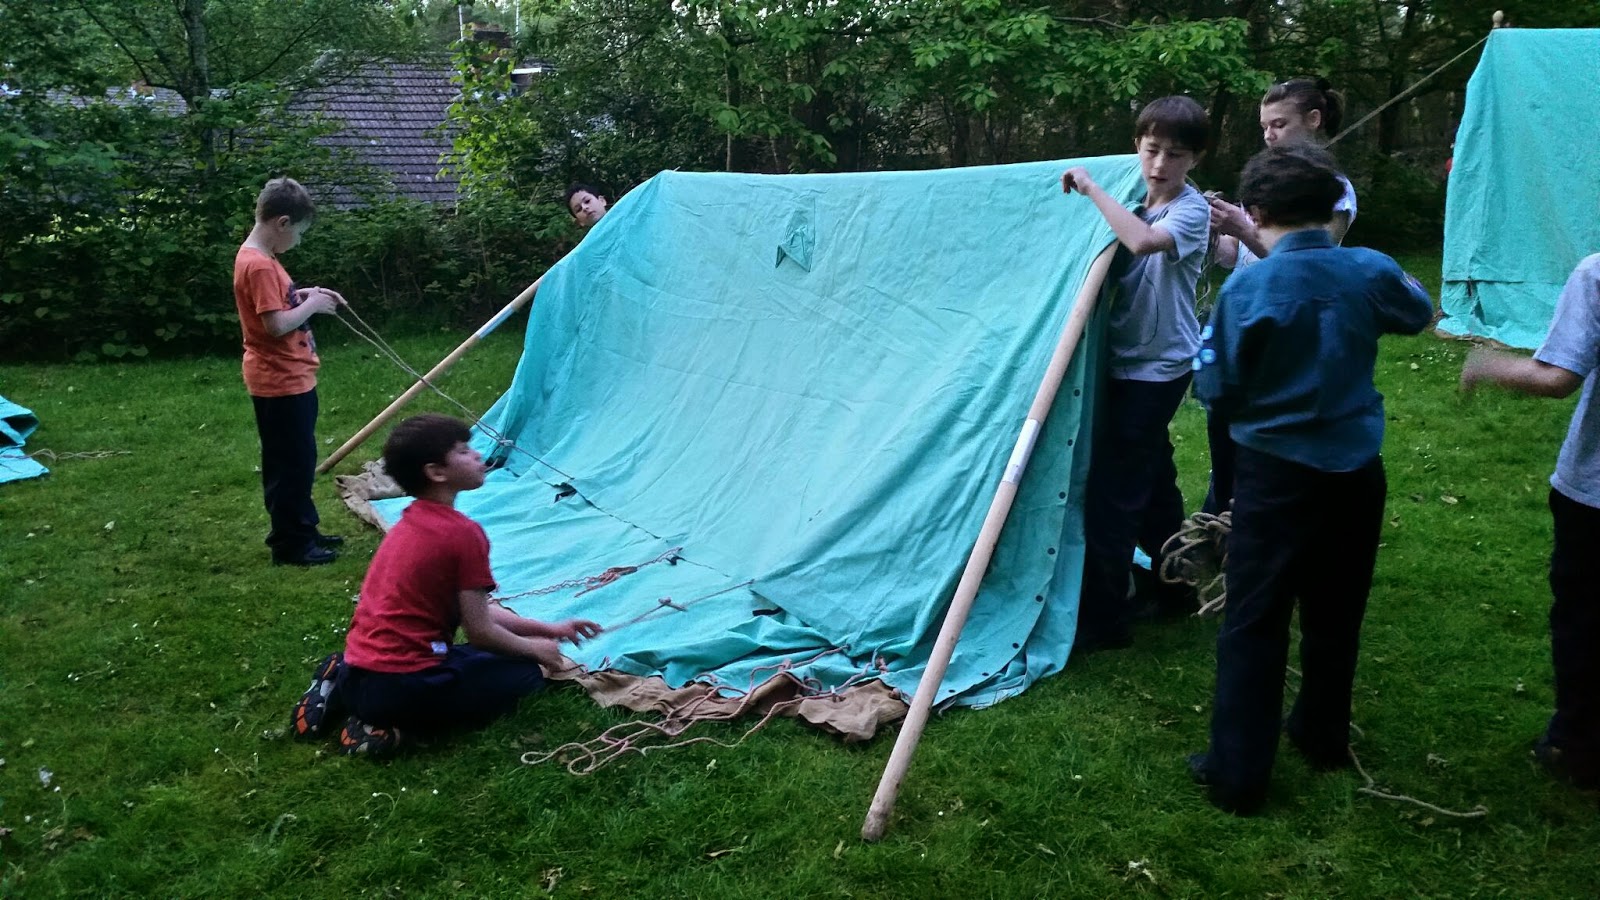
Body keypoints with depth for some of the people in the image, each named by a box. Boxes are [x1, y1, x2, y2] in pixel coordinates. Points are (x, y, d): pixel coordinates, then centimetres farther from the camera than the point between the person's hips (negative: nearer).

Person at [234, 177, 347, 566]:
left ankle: (301, 530, 30)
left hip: (288, 378, 10)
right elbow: (277, 324, -26)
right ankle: (291, 544, 9)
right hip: (280, 382, -10)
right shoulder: (258, 264, -21)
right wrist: (312, 304, -13)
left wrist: (303, 294, 9)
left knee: (297, 459, 18)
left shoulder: (259, 258, 11)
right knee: (291, 462, -1)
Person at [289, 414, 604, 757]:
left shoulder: (411, 522, 13)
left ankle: (338, 688, 12)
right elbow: (479, 631, -12)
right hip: (399, 686, -8)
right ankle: (387, 723, -6)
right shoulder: (464, 533, -15)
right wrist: (534, 648, 6)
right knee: (524, 674, 7)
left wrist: (548, 629, 18)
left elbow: (471, 610, 17)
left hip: (356, 674, 8)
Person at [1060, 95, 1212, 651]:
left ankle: (1102, 618, 0)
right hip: (1127, 361, 9)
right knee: (1151, 481, 19)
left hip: (1155, 369, -9)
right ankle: (1175, 585, 35)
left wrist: (1092, 188, -28)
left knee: (1112, 490, -8)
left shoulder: (1191, 211, -16)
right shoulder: (1136, 203, 8)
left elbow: (1143, 241, -36)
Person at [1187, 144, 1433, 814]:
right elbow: (1419, 313, 18)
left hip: (1276, 475, -4)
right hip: (1356, 472, 4)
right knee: (1335, 615, 20)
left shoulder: (1246, 288, -17)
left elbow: (1215, 390, -10)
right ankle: (1323, 738, 37)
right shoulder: (1371, 271, -4)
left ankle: (1238, 774, 9)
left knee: (1254, 625, 4)